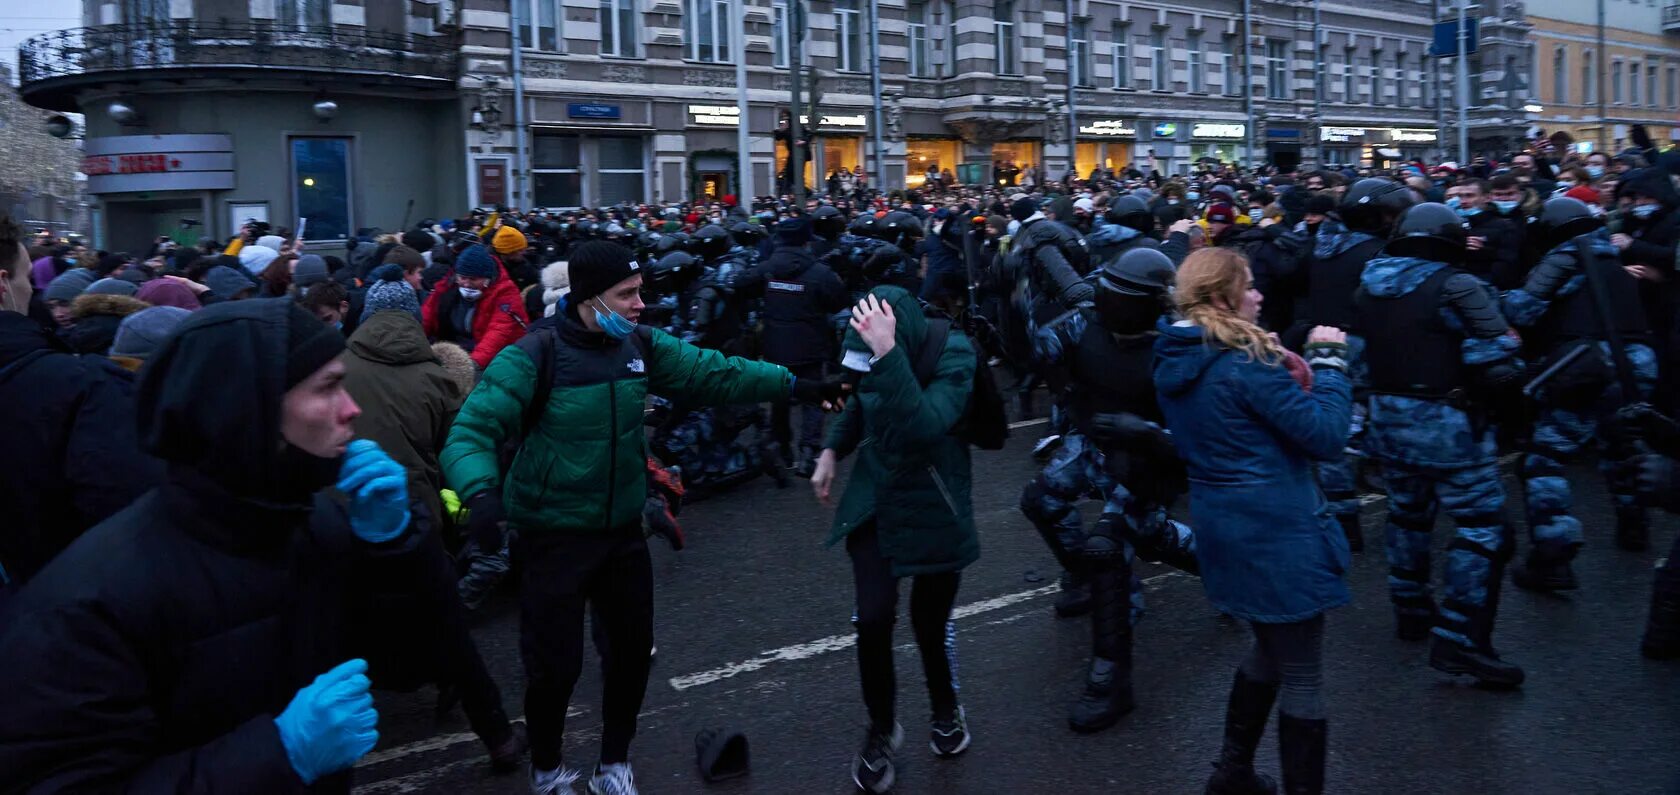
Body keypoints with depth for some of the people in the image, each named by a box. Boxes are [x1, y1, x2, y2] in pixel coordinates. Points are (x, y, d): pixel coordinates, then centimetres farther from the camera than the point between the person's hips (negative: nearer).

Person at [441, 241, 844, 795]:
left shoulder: (640, 345, -3)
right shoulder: (532, 357, -20)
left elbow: (712, 374, 1)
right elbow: (472, 431, -25)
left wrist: (795, 385, -5)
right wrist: (483, 492, -44)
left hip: (622, 528, 5)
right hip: (554, 535, -5)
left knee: (633, 650, 15)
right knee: (556, 664, 4)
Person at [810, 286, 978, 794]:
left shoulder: (952, 353, -23)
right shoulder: (868, 346, -10)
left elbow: (925, 425, -40)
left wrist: (889, 354, -46)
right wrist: (831, 450, 2)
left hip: (933, 509, -3)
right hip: (875, 501, 3)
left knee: (930, 623, 6)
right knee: (873, 619, -7)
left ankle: (946, 711, 40)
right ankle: (881, 729, 20)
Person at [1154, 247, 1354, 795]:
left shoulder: (1174, 359, 5)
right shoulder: (1244, 361, -21)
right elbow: (1327, 435, -19)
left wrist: (1306, 365, 8)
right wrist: (1330, 360, -9)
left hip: (1224, 525, 9)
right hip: (1276, 530, -9)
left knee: (1269, 652, 26)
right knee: (1303, 678, 4)